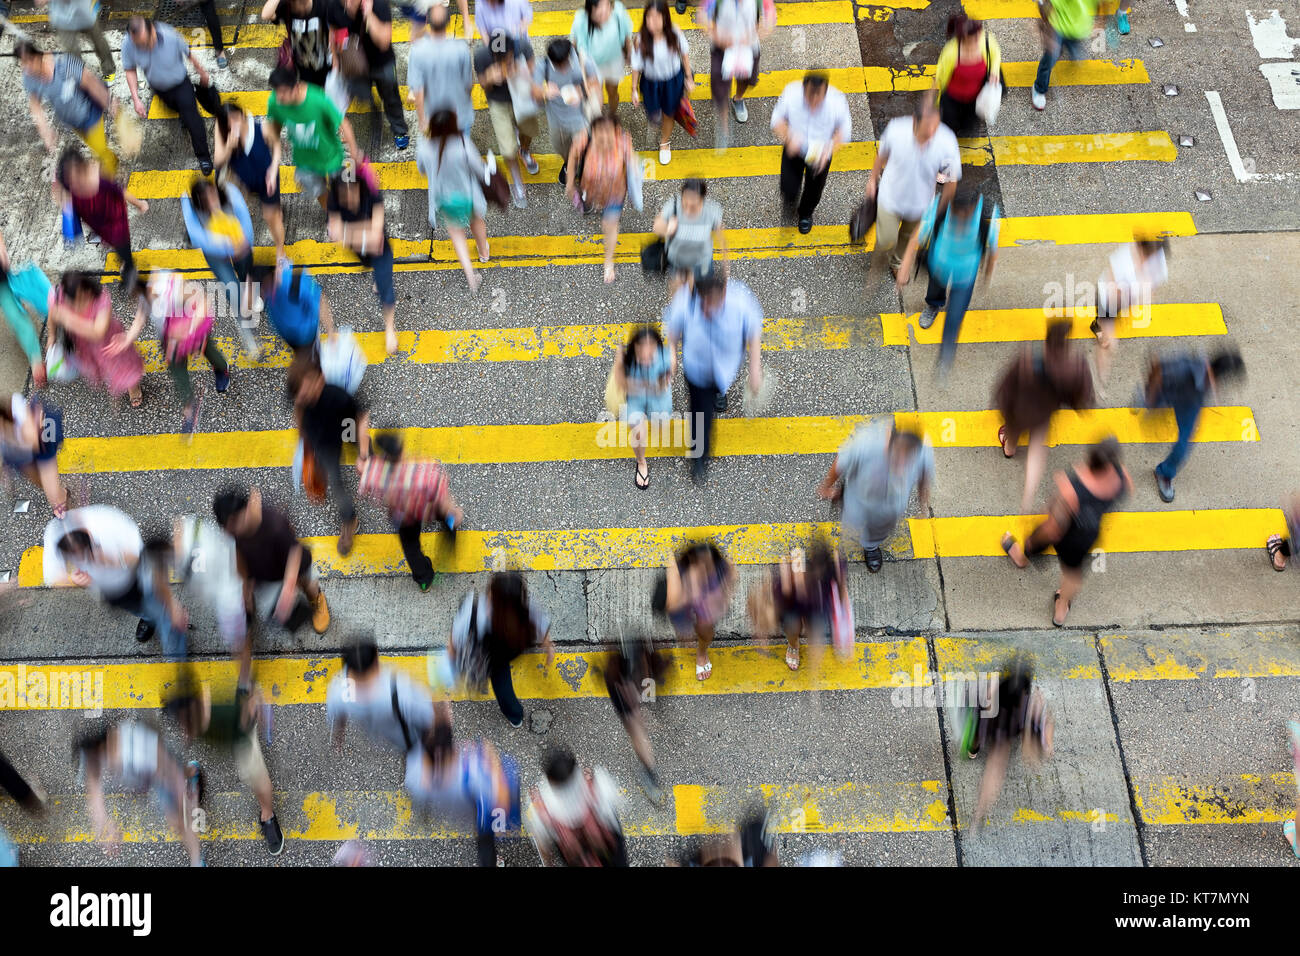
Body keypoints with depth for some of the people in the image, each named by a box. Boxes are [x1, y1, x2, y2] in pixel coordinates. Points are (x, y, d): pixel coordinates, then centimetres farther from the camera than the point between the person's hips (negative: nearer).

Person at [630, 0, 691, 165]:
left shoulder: (675, 33, -26)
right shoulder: (640, 40, -30)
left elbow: (684, 54, -7)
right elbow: (636, 66, -15)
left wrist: (689, 77, 2)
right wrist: (634, 89, -5)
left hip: (674, 80, 1)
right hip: (651, 81, -1)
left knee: (669, 114, 21)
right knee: (653, 113, 21)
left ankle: (665, 143, 52)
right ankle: (654, 118, 64)